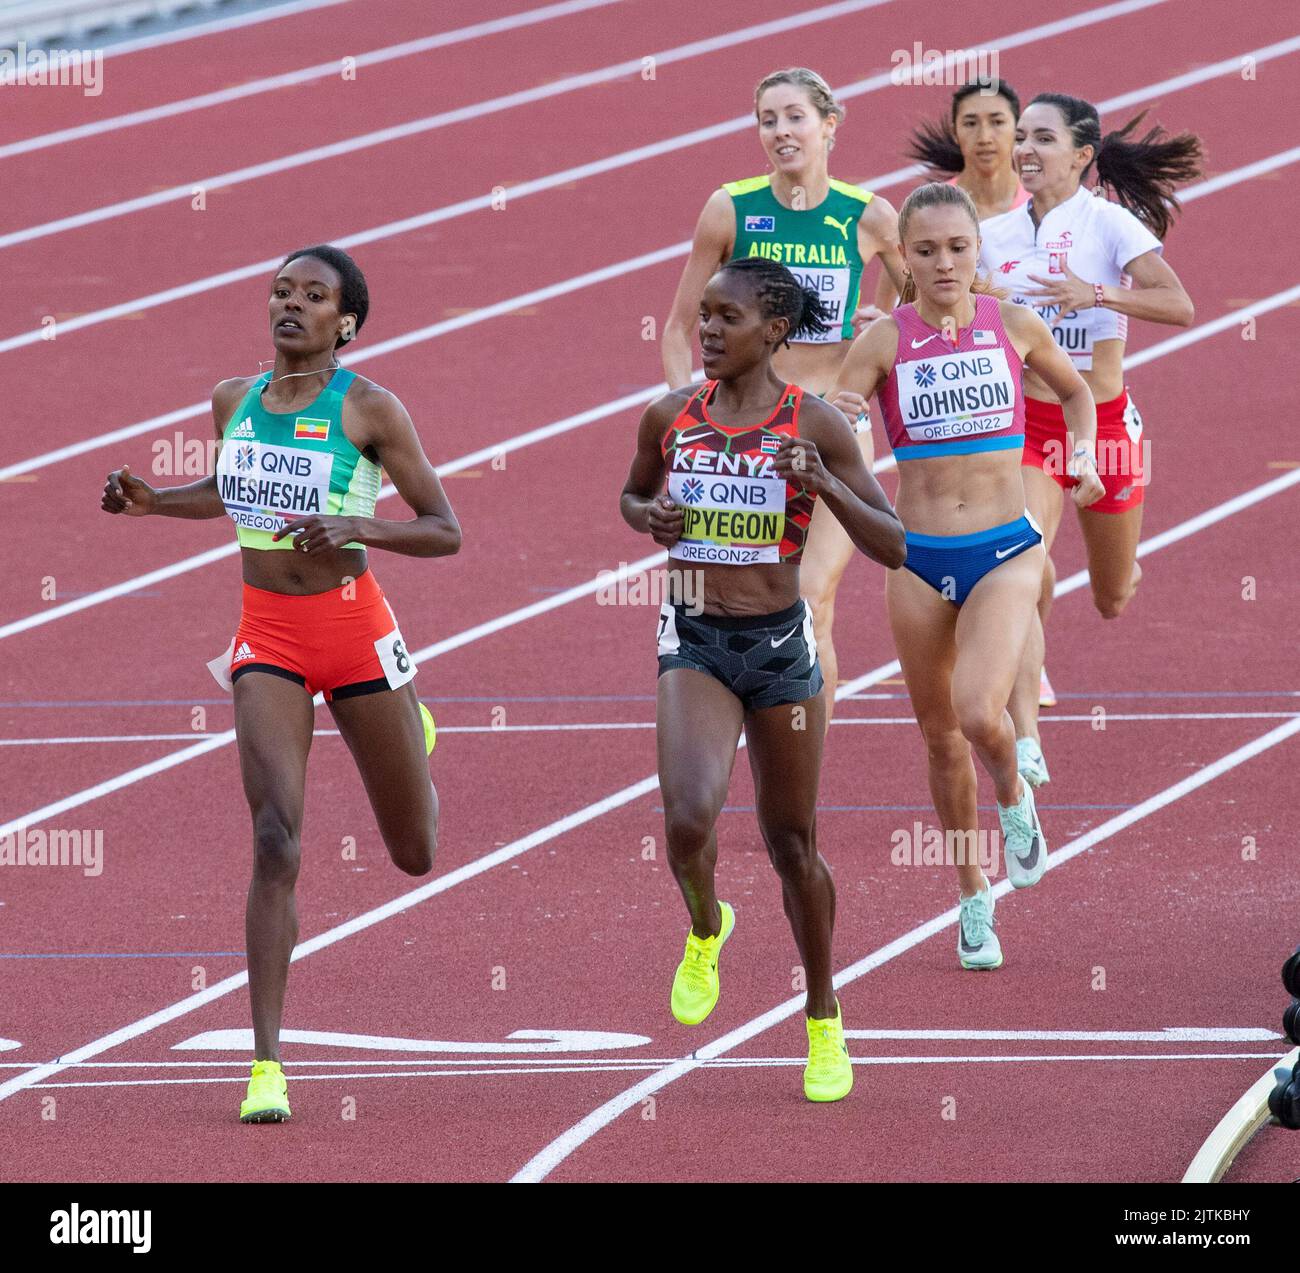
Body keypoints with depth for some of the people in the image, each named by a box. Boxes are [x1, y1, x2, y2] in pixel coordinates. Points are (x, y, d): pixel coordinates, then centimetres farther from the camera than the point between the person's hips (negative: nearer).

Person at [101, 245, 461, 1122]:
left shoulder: (369, 409, -9)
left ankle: (413, 739, 52)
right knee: (277, 840, -16)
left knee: (415, 854, 14)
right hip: (267, 638, 2)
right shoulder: (235, 400, 4)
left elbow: (446, 532, -9)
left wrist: (358, 529, -26)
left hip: (354, 625, -2)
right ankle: (267, 1065, -17)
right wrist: (150, 500, 7)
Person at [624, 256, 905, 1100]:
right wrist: (648, 516, -1)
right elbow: (633, 495, 22)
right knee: (689, 820, -21)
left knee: (792, 842, 10)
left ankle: (824, 1021, 28)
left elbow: (893, 547, -6)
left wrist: (823, 484, -21)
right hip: (694, 645, 1)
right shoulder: (670, 417, 2)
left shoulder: (815, 425, -6)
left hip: (780, 646, -1)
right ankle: (705, 928, 14)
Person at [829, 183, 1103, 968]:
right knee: (941, 737, 10)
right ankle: (976, 897, 28)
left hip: (1006, 553, -1)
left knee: (978, 714, -23)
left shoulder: (1014, 326, -1)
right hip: (919, 559, 1)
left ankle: (1014, 797, 12)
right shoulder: (885, 341, -4)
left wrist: (1083, 460, 4)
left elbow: (1075, 390, 19)